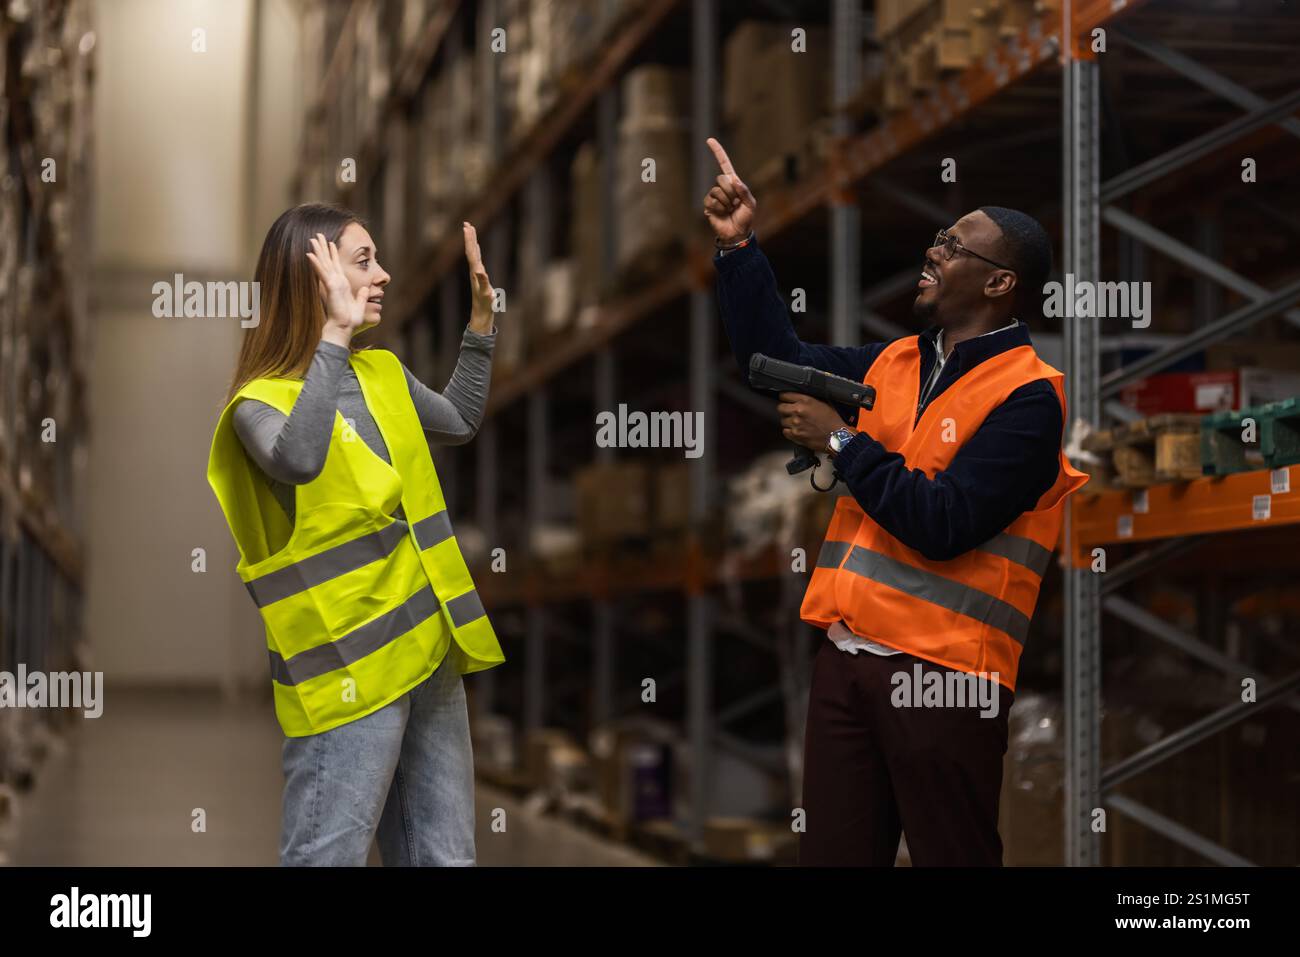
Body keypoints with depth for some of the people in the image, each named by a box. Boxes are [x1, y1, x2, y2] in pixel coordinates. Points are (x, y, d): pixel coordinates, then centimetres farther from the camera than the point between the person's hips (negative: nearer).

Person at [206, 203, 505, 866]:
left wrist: (481, 317, 22)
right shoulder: (262, 403, -10)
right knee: (329, 855, -7)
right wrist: (336, 332, -30)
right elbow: (299, 460, -34)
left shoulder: (383, 372, 12)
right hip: (346, 668, -7)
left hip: (429, 653, 8)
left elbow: (459, 422, 31)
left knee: (444, 856, 12)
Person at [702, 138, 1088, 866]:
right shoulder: (894, 364, 15)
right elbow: (781, 357, 22)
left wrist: (840, 442, -11)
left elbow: (941, 524, -18)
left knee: (950, 854, 1)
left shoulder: (1027, 398, -10)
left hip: (944, 672, -7)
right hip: (847, 657, 7)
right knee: (832, 853, 10)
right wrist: (739, 247, 13)